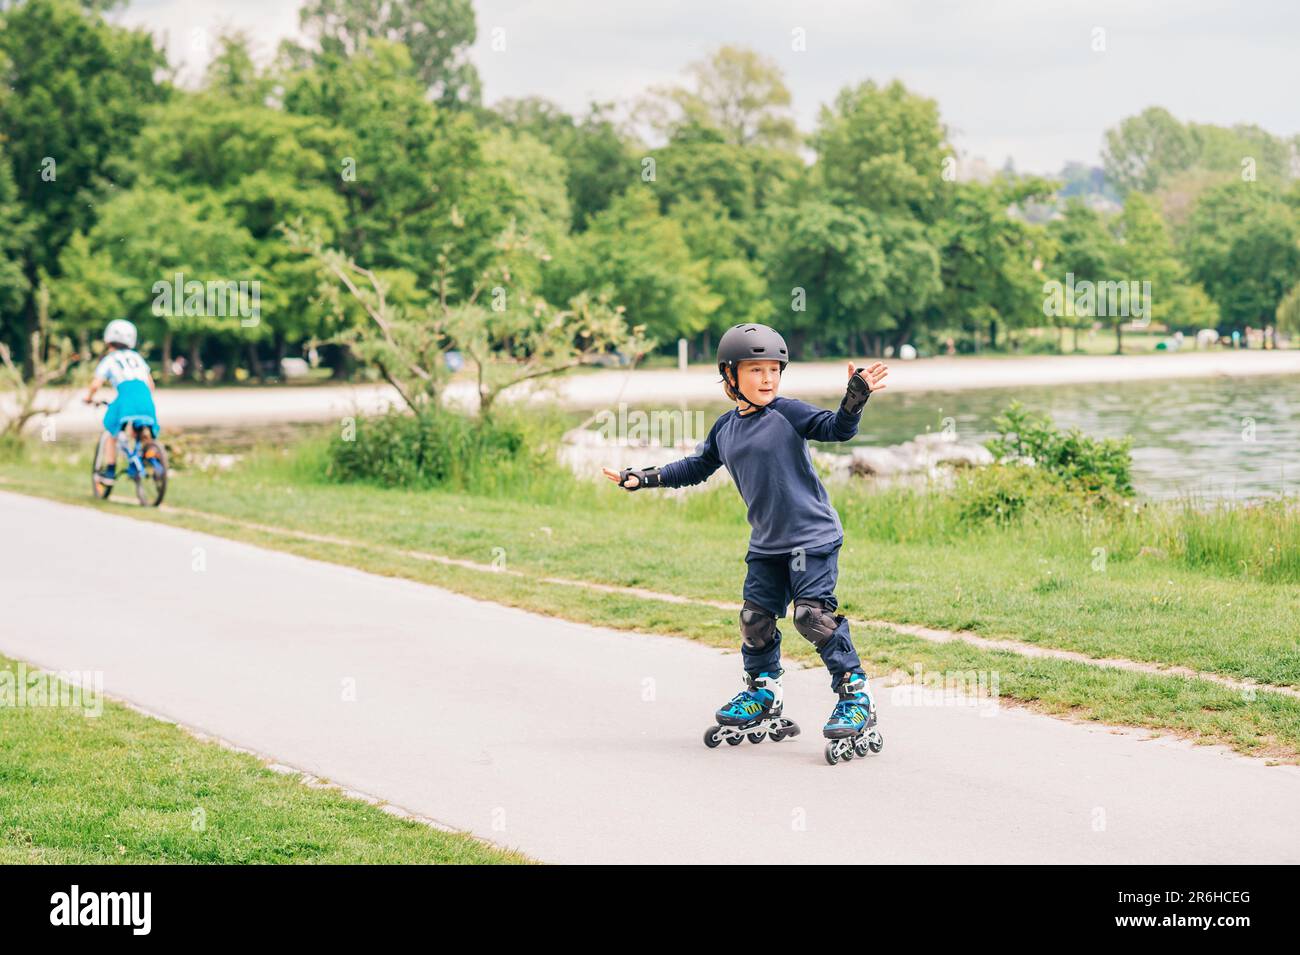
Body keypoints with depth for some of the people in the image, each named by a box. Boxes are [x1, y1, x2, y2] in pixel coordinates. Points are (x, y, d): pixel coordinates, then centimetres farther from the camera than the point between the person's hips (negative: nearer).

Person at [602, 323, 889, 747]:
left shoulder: (789, 413, -8)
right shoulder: (725, 428, 9)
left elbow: (836, 428, -18)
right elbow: (697, 467, 23)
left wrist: (855, 399, -36)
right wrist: (645, 478, 23)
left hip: (812, 534, -6)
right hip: (766, 542, 6)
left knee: (813, 613, -14)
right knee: (755, 616, 9)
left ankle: (855, 694, -7)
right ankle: (763, 690, 30)